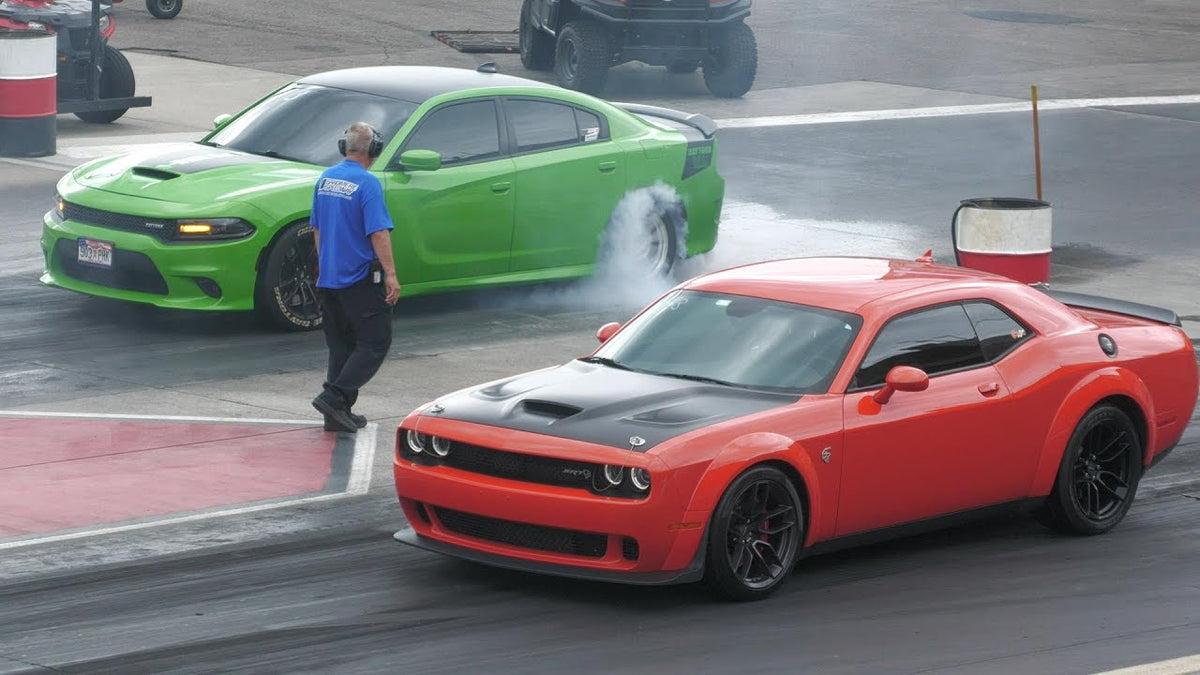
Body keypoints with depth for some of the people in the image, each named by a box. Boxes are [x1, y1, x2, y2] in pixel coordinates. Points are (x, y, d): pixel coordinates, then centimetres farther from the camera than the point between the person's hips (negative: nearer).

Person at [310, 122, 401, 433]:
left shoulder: (325, 179, 8)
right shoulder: (366, 183, -15)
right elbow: (378, 233, -20)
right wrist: (391, 274, -18)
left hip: (328, 278, 8)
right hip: (360, 278, -8)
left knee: (341, 345, 14)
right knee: (374, 343, -1)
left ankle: (339, 413, 12)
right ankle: (334, 397, -13)